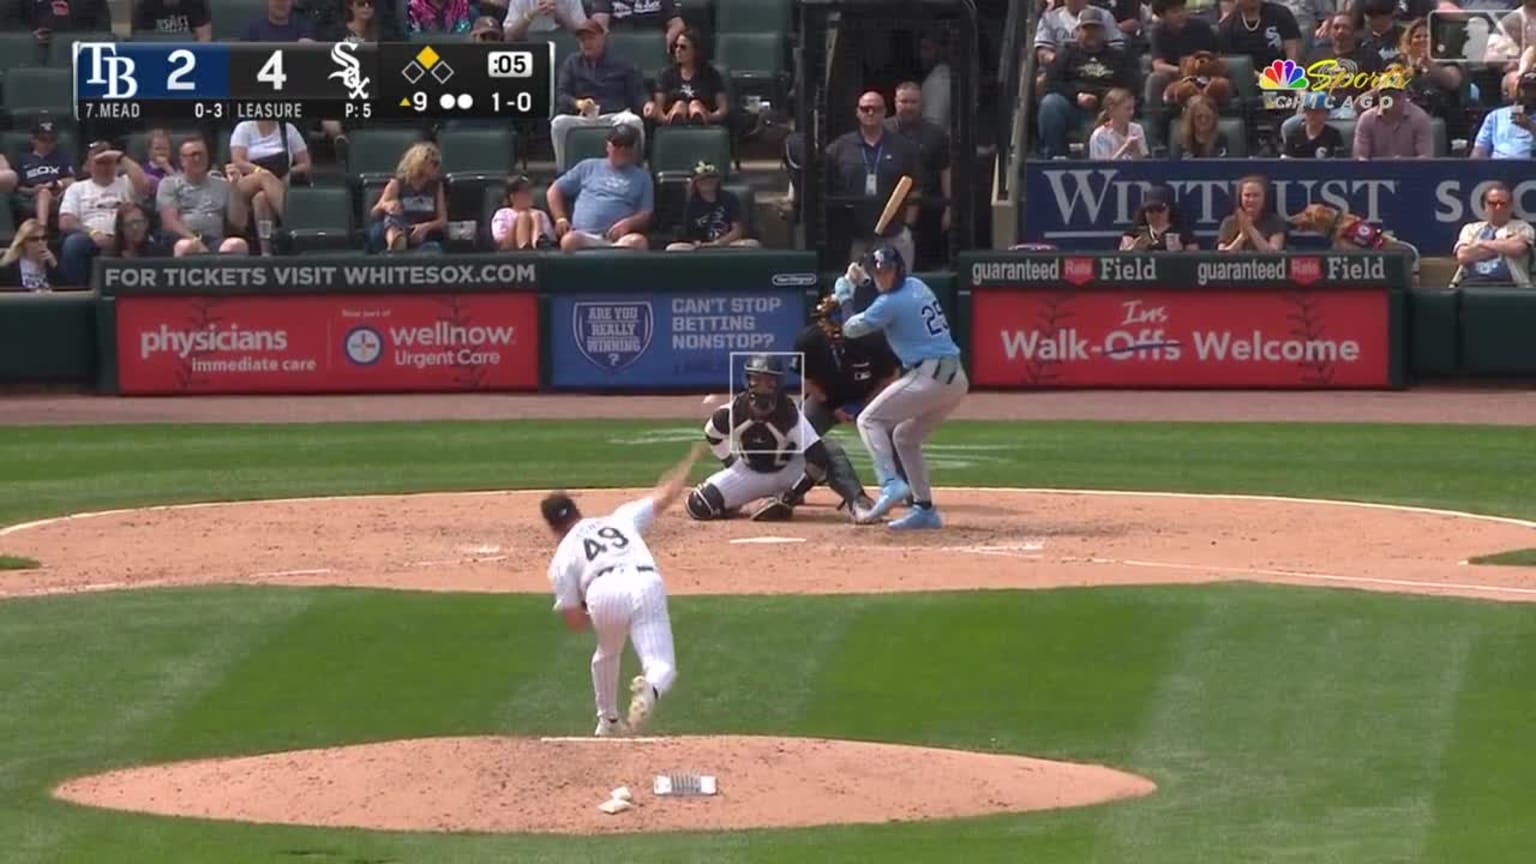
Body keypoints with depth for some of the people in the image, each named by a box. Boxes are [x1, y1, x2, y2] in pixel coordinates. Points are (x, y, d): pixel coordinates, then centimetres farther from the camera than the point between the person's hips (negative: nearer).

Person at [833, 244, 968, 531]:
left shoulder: (891, 303, -9)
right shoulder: (918, 286, 16)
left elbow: (851, 328, -1)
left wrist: (845, 293, 11)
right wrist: (861, 280, 29)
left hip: (929, 376, -9)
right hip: (956, 378, 9)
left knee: (869, 419, -2)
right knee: (905, 437, 22)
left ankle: (890, 484, -21)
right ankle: (925, 509, 19)